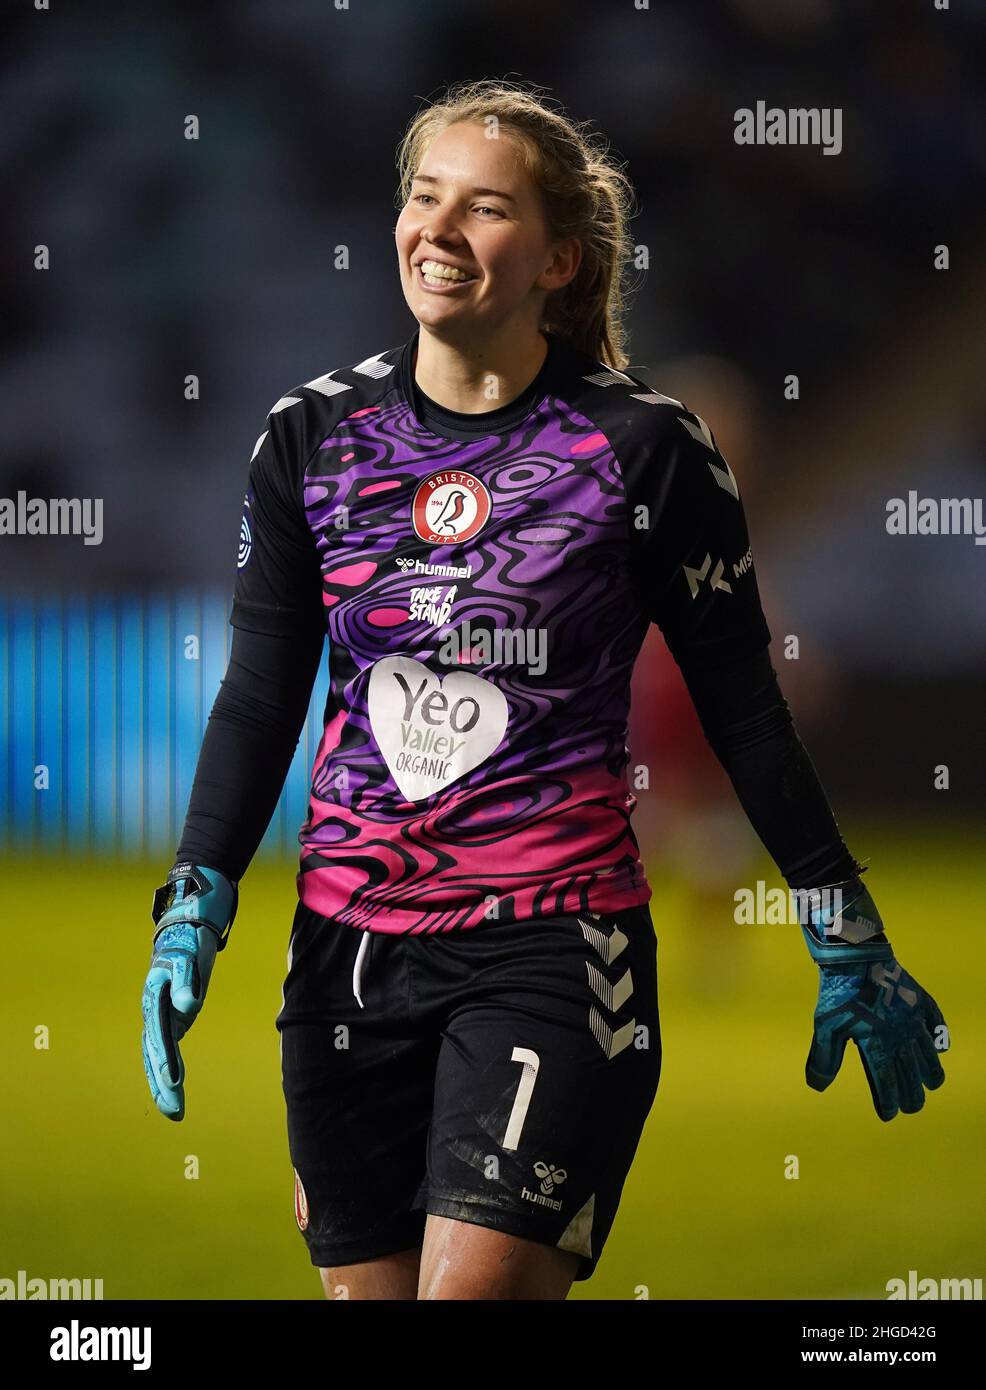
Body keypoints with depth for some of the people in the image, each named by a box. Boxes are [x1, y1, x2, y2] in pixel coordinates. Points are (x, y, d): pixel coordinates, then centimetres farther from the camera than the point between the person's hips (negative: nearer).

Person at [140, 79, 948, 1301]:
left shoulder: (644, 449, -3)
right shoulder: (313, 436, 6)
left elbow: (745, 712, 3)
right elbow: (259, 699, 10)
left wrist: (848, 947, 7)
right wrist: (193, 913, 1)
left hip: (554, 943, -4)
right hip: (347, 947, 4)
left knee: (476, 1284, -16)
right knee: (365, 1286, 8)